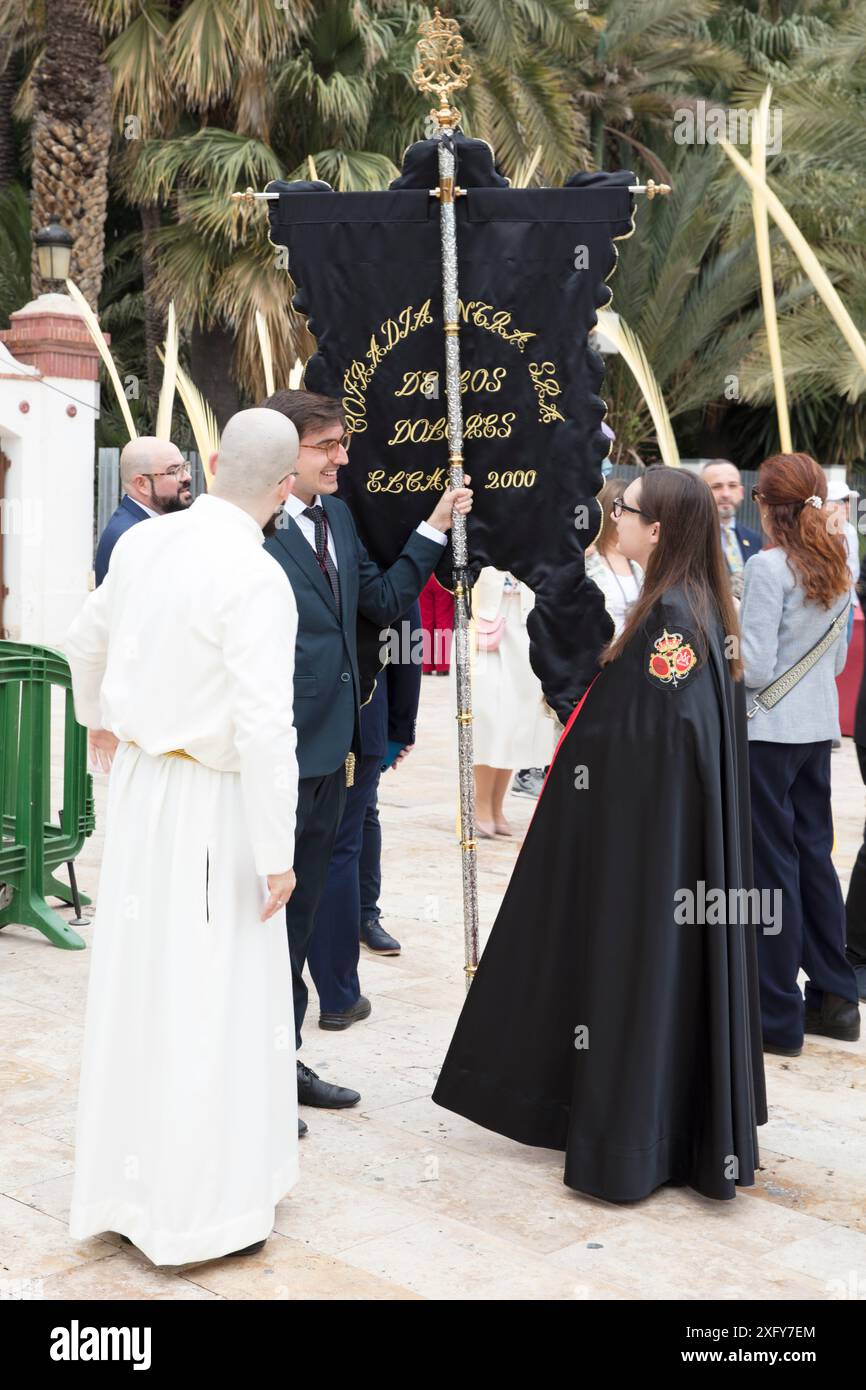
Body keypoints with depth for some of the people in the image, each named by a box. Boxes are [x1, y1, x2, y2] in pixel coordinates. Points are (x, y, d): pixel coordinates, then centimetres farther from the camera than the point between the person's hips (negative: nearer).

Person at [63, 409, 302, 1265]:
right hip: (208, 803, -7)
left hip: (137, 775, 7)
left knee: (135, 982, 17)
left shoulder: (143, 542, 2)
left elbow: (85, 640, 19)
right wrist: (277, 855, -17)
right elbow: (263, 725, -24)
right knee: (207, 998, 3)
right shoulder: (256, 579, -20)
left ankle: (121, 1185, 33)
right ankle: (200, 1208, 15)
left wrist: (96, 715, 38)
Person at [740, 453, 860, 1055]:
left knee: (773, 866, 0)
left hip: (769, 732, -7)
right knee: (814, 854, 15)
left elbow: (755, 669, -18)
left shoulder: (770, 567, -16)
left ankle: (779, 1016, 8)